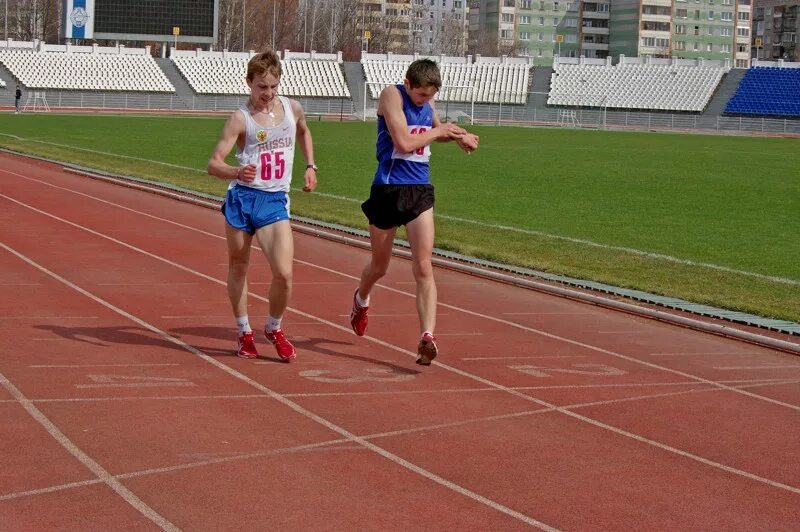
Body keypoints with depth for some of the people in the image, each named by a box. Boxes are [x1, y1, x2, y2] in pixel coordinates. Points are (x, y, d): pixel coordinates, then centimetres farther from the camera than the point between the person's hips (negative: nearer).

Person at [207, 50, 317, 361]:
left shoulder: (292, 108, 6)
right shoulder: (241, 119, -7)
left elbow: (303, 131, 32)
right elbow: (213, 164, -13)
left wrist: (310, 166, 22)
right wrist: (236, 171, -33)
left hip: (275, 201, 2)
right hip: (241, 198, -2)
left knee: (284, 273, -11)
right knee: (238, 268, 11)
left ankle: (274, 329, 14)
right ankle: (244, 333, 28)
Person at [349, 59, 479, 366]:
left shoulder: (428, 102, 7)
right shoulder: (391, 95, -12)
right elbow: (403, 142, -23)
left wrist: (458, 137, 9)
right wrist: (439, 132, -10)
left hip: (420, 191, 4)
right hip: (388, 189, -4)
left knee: (424, 268, -10)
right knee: (379, 267, 15)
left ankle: (427, 337, -16)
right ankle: (361, 301, 48)